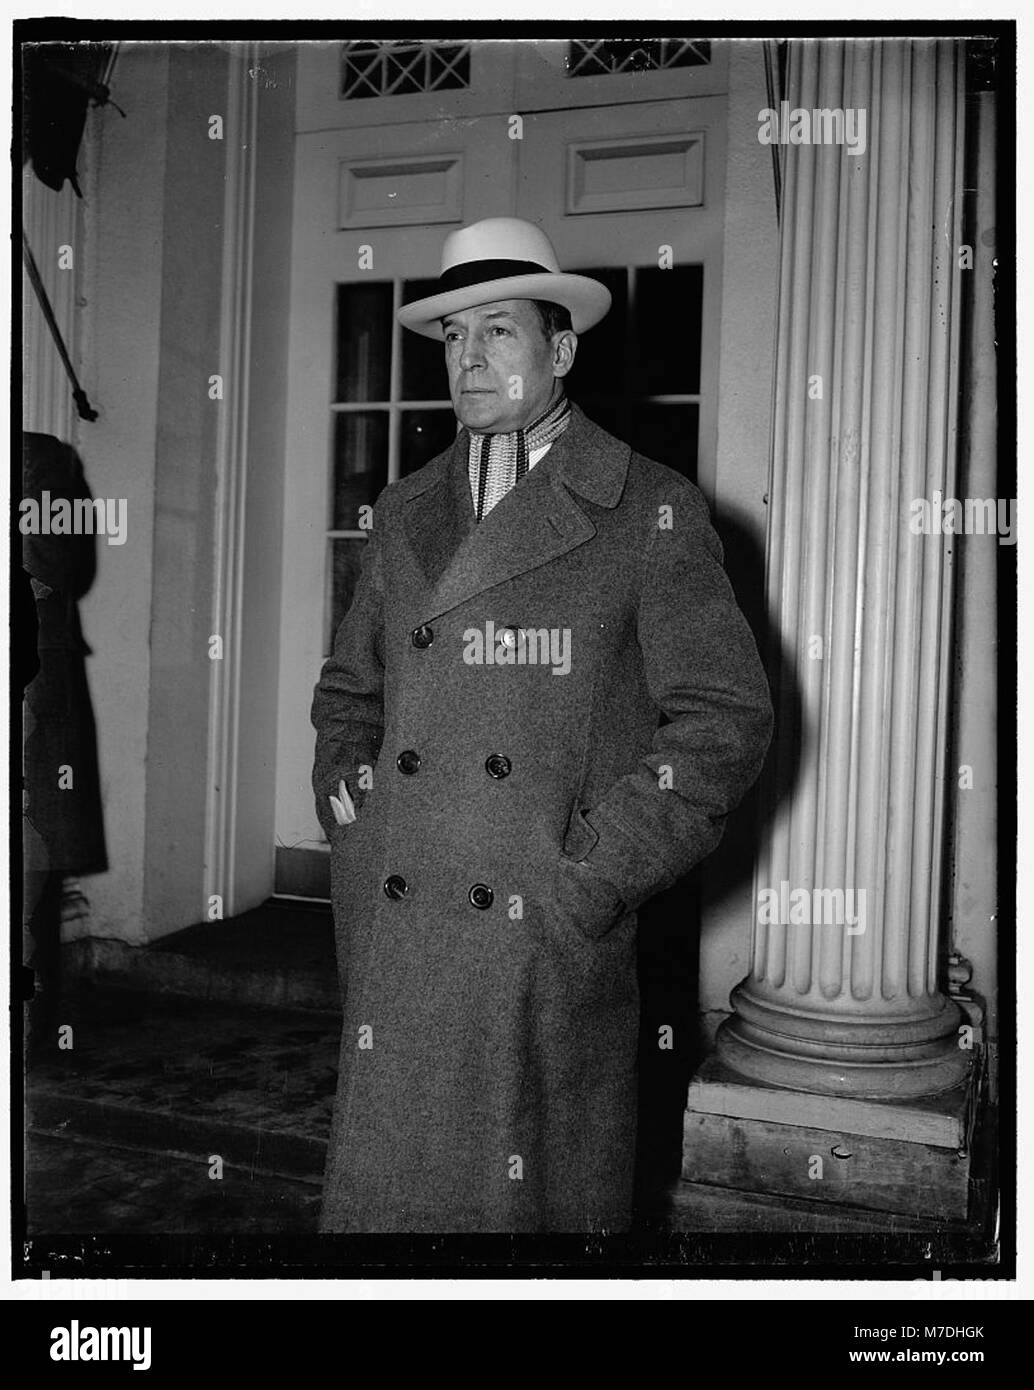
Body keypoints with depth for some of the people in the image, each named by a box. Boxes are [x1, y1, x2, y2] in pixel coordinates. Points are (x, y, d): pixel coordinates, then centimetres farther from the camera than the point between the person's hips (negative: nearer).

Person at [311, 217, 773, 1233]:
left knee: (540, 1195, 7)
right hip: (394, 939, 4)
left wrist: (597, 878, -9)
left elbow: (727, 716, -4)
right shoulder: (406, 511, 13)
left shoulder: (649, 511, -1)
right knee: (386, 1184, 11)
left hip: (552, 946, -4)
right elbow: (346, 694, 21)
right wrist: (357, 835, 6)